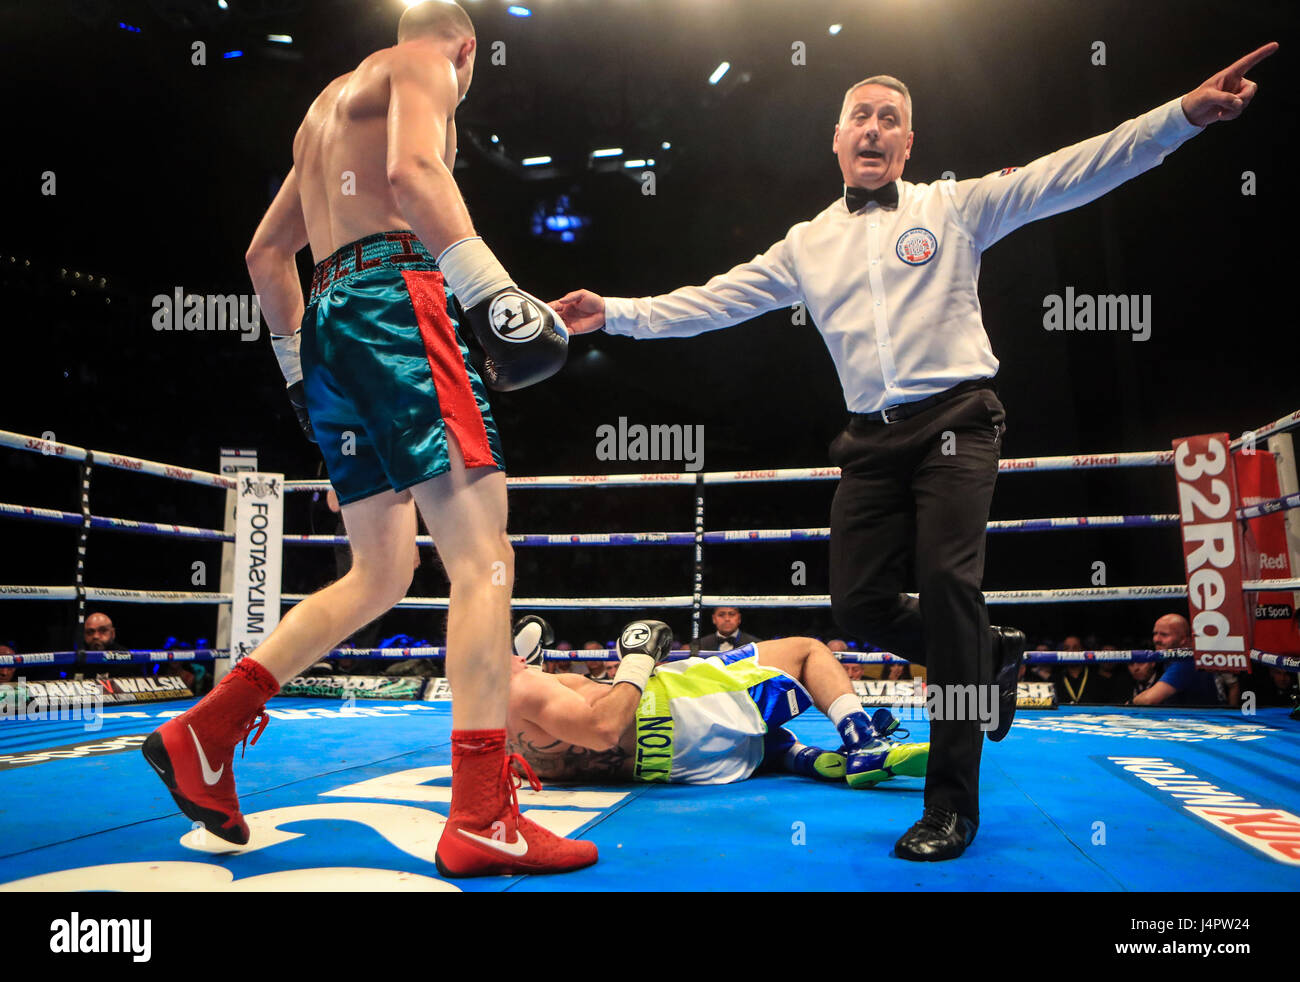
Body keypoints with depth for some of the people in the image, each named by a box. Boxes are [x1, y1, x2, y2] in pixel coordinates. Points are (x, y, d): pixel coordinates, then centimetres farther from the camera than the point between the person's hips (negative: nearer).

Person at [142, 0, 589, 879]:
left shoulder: (330, 103, 33)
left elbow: (267, 252, 31)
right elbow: (414, 170, -15)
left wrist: (299, 367, 31)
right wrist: (489, 284, -22)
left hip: (327, 317, 9)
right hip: (396, 295, -9)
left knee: (381, 576, 13)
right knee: (484, 560, -14)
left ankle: (204, 732, 13)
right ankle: (483, 822, -18)